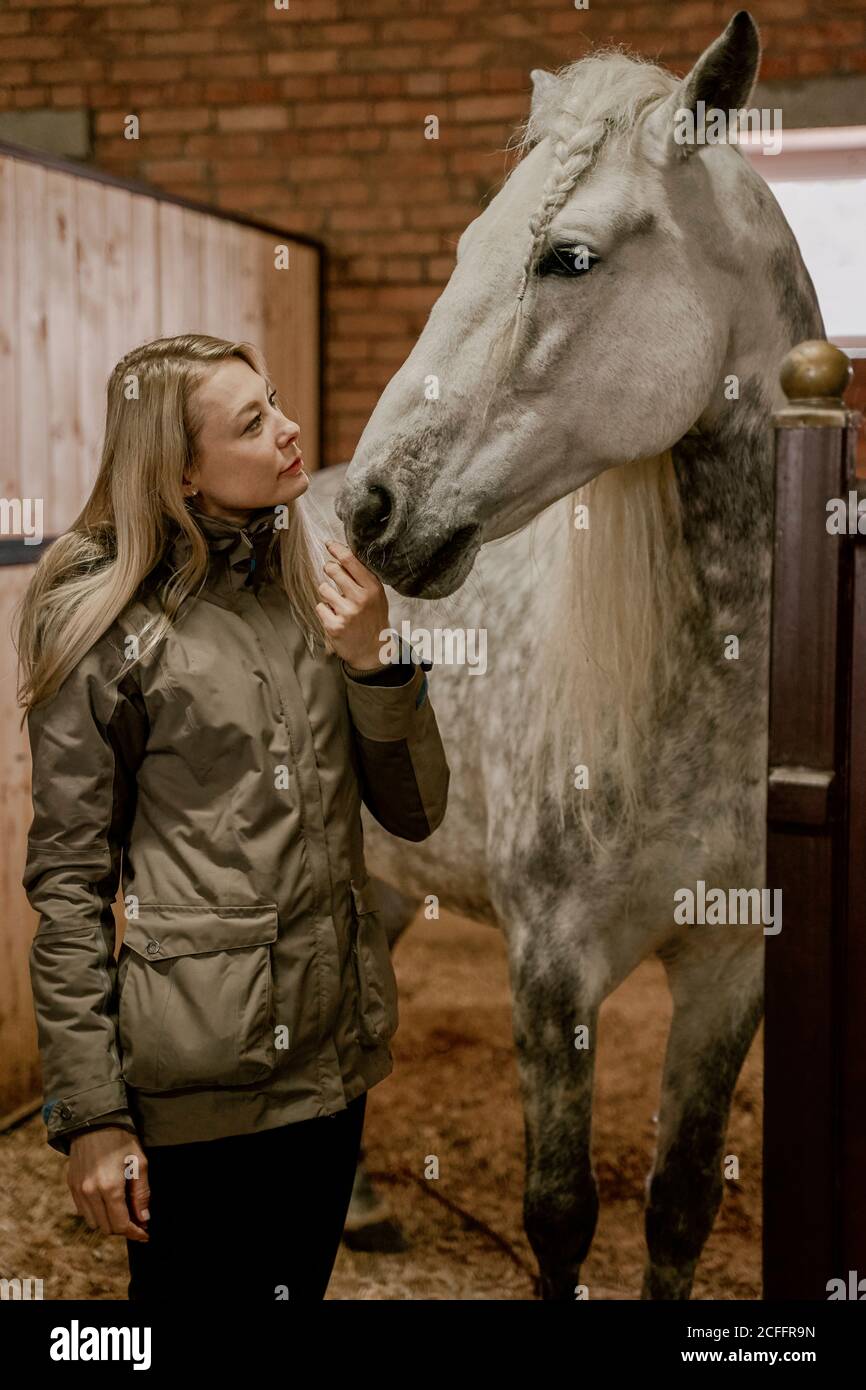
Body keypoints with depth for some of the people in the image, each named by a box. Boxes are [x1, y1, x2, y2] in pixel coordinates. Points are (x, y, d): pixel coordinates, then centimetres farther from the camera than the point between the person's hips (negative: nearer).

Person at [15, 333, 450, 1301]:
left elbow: (415, 813, 6)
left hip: (331, 1056, 5)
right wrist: (91, 1112, -10)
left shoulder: (318, 584, 6)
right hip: (197, 1078, -5)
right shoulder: (108, 620, -9)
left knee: (296, 1287, 19)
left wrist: (374, 659, -10)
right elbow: (67, 882, -8)